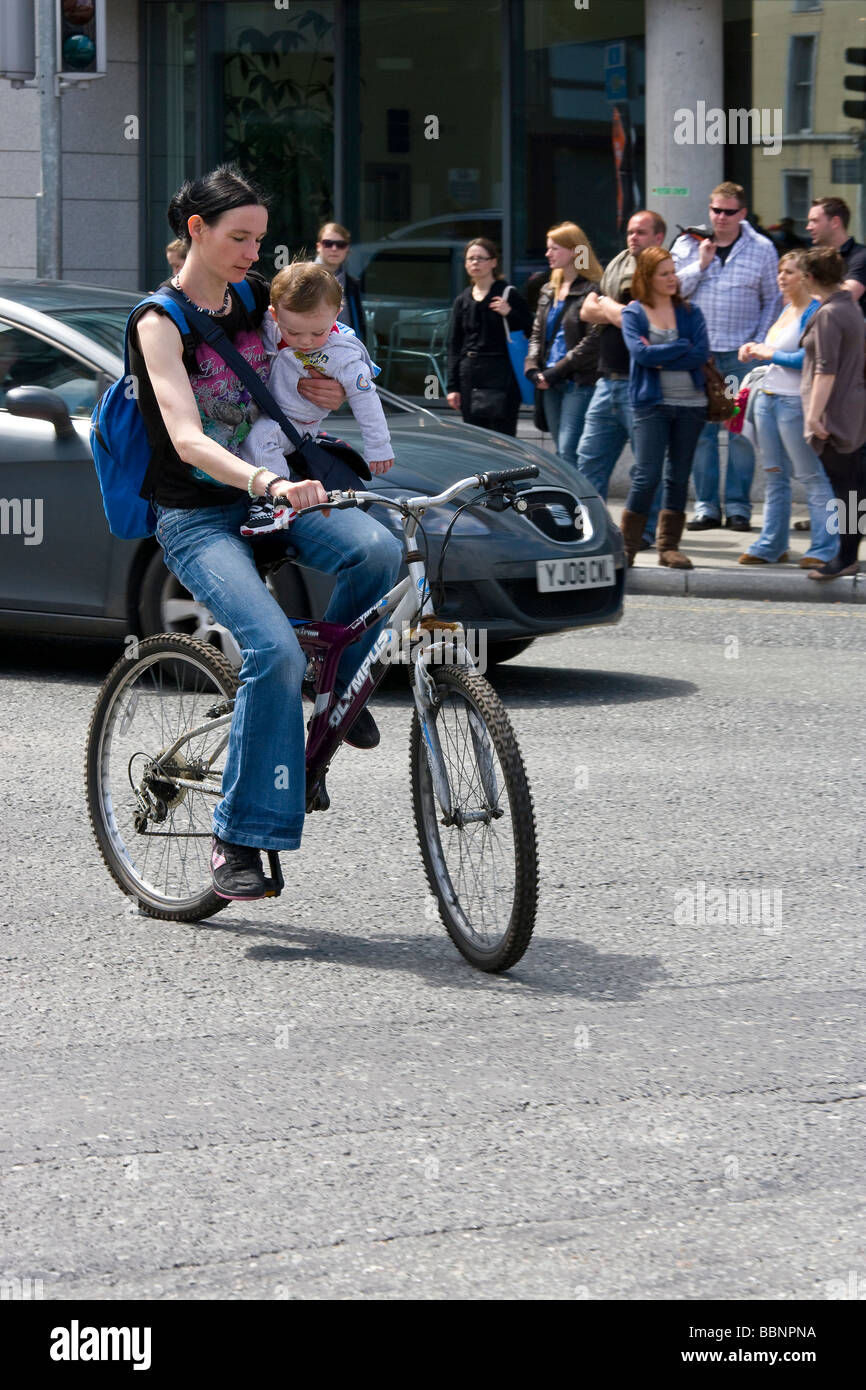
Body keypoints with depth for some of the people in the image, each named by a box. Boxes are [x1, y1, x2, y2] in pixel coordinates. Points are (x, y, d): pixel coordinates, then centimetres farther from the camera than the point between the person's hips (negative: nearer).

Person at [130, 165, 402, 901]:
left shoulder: (255, 299, 7)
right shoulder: (159, 323, -12)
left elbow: (318, 348, 24)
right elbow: (187, 439, -26)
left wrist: (332, 390, -2)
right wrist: (269, 483, -44)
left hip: (270, 493, 5)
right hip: (197, 516, -5)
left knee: (377, 548, -27)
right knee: (276, 651, -28)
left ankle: (336, 681, 1)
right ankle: (240, 838, -18)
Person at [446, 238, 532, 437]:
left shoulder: (508, 295, 0)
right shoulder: (462, 301, 14)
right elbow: (454, 346, 16)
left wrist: (509, 314, -18)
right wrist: (452, 387, 11)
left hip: (501, 376, -5)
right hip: (470, 377, 5)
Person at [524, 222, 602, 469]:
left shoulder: (591, 290, -9)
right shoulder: (549, 291, 17)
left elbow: (592, 342, -15)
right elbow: (537, 334, 19)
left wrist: (555, 372, -15)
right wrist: (532, 367, 1)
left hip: (578, 383, -8)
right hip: (551, 383, 8)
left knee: (569, 450, -15)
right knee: (561, 451, 10)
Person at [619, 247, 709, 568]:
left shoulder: (689, 312, 9)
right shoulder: (633, 313, 2)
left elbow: (701, 354, -4)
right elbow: (641, 352, -14)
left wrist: (661, 359, -11)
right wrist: (681, 346, -7)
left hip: (690, 403, 3)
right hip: (652, 402, -3)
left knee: (678, 476, 6)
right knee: (647, 476, -10)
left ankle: (668, 546, 12)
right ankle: (626, 545, -2)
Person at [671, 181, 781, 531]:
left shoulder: (762, 249, 4)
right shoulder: (687, 245, 8)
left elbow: (773, 301, 8)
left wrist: (759, 344, -2)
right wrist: (701, 264, -9)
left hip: (740, 354, -1)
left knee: (741, 431, -2)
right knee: (701, 430, 2)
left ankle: (738, 506, 4)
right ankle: (706, 506, 9)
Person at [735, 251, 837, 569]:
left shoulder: (814, 311, -13)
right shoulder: (786, 310, 15)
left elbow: (808, 358, -22)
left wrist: (771, 353, -11)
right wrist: (754, 353, 8)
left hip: (795, 402, -9)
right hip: (767, 398, 9)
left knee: (812, 477, -5)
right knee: (774, 475, 13)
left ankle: (825, 548, -2)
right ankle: (771, 545, 19)